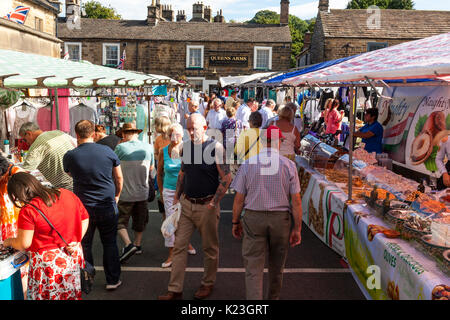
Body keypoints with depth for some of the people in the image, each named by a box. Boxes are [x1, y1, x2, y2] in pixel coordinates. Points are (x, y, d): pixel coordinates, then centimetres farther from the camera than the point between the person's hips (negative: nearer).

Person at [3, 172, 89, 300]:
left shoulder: (28, 210, -17)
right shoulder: (67, 194, 0)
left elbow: (24, 244, -13)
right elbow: (85, 218, 8)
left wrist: (9, 241, 7)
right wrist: (77, 241, 2)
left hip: (48, 264, -6)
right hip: (73, 257, 6)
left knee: (48, 295, 12)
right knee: (72, 295, 19)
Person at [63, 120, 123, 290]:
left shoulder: (70, 156, -8)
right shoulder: (107, 151, -6)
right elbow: (119, 177, 3)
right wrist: (116, 196, 18)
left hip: (83, 208, 0)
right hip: (108, 206, 1)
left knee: (84, 245, 14)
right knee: (110, 244, 13)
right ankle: (113, 280, 21)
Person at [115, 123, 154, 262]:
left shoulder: (121, 148, -14)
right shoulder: (148, 147, -2)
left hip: (125, 193, -4)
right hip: (143, 192, 4)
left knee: (120, 221, 7)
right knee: (139, 221, 20)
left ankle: (128, 245, -8)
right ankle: (137, 245, 30)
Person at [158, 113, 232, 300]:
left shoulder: (215, 147, -10)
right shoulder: (186, 146, 7)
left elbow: (226, 178, -11)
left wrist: (214, 203, -13)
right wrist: (176, 196, 13)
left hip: (206, 206, -5)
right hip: (186, 204, 5)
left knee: (210, 248, 10)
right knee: (179, 246, 4)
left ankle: (208, 284, 29)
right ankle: (175, 290, 12)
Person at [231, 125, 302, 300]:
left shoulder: (248, 164, -3)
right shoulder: (288, 165, -4)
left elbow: (239, 199, -2)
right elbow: (296, 201, -6)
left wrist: (235, 222, 10)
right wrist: (297, 228, 1)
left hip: (253, 219, -1)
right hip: (281, 219, 1)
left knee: (253, 268, 1)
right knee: (276, 266, 20)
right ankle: (273, 297, 40)